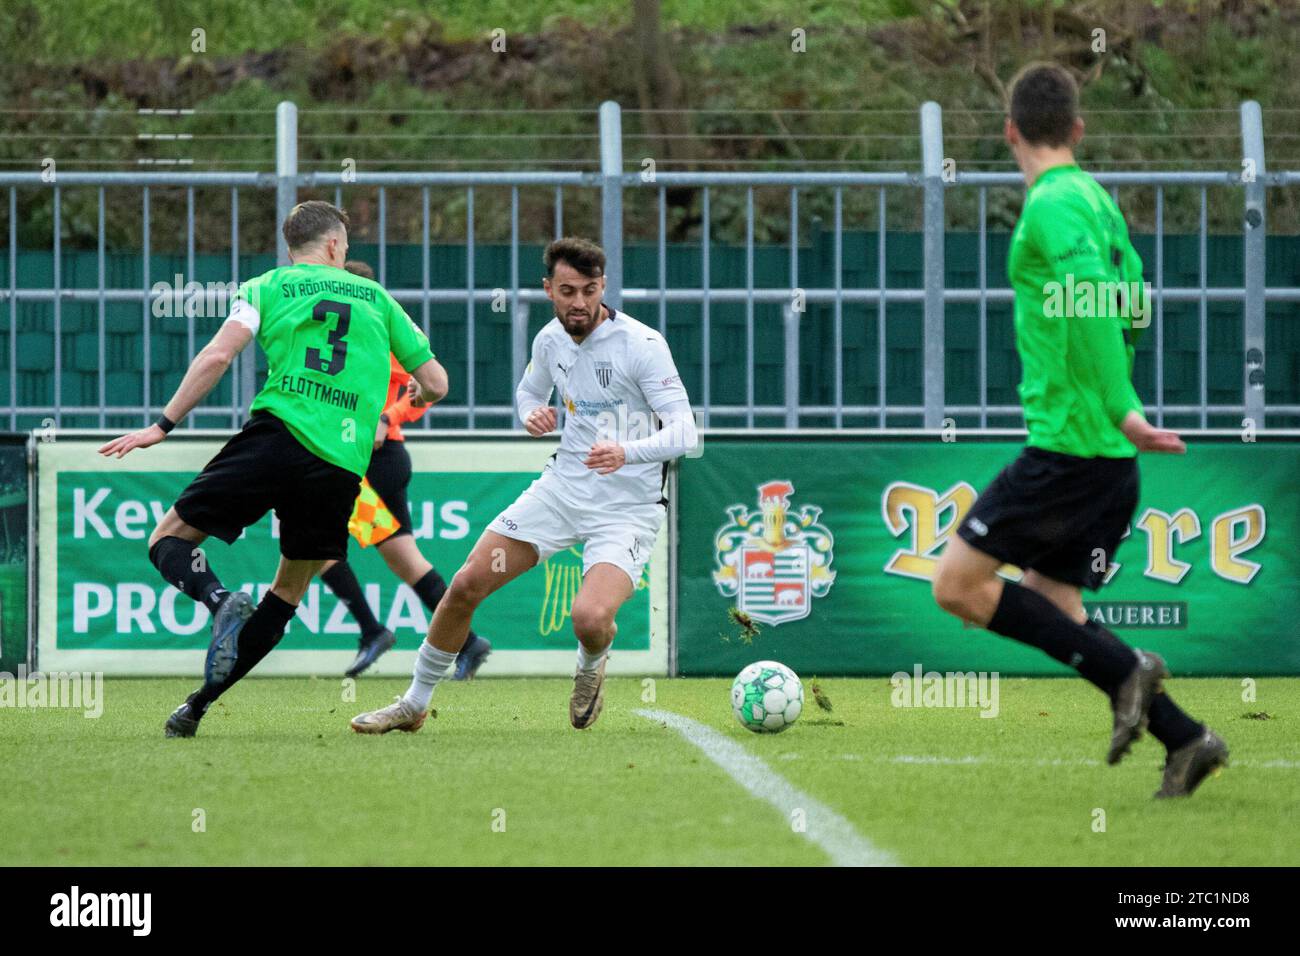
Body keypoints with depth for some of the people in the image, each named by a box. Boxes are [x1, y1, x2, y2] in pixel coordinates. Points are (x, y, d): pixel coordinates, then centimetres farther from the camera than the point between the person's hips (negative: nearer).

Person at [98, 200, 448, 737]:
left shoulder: (268, 287, 12)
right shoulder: (376, 298, 20)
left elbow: (218, 356, -4)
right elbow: (435, 383, 21)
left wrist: (164, 425, 1)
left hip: (278, 435, -3)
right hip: (343, 464, 3)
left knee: (170, 540, 7)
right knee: (289, 592, 16)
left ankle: (222, 602, -25)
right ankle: (197, 706, 8)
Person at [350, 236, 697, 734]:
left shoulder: (642, 344, -18)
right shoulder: (550, 339, 1)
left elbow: (683, 431, -22)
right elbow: (528, 390, 24)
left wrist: (627, 452, -41)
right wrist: (532, 413, -1)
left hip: (628, 506, -5)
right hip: (564, 485, 5)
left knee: (590, 618, -29)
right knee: (466, 585, -2)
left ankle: (591, 662, 11)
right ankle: (415, 703, 18)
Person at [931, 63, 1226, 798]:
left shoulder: (1052, 205, -13)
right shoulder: (1098, 200, 15)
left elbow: (1094, 301, -26)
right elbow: (1133, 300, 25)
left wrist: (1120, 409, -28)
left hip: (1069, 447, -9)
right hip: (1109, 460, 9)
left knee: (960, 584, -6)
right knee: (1049, 606, 12)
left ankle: (1126, 670, -11)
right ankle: (1185, 740, 5)